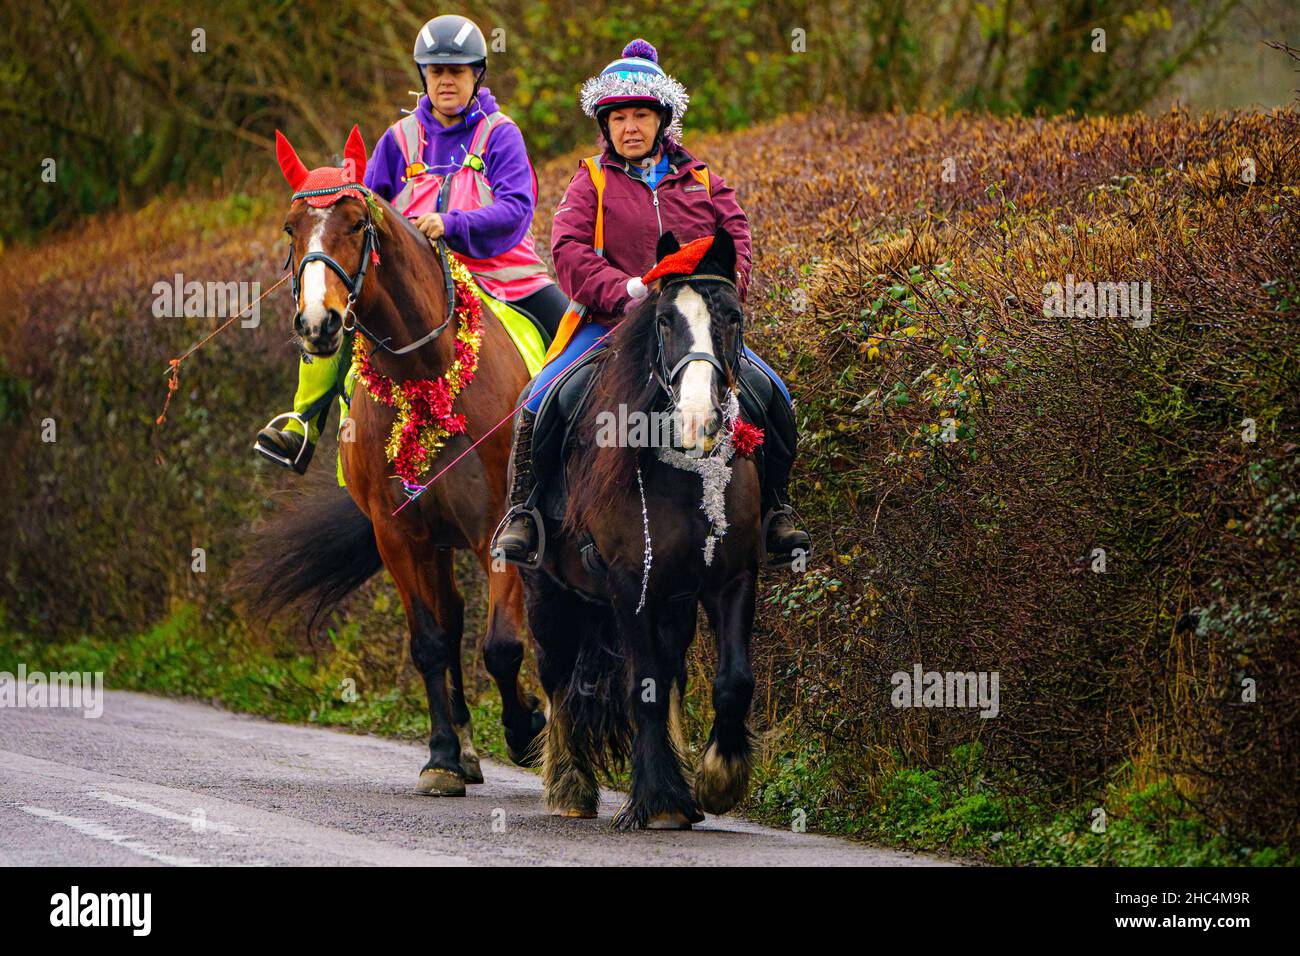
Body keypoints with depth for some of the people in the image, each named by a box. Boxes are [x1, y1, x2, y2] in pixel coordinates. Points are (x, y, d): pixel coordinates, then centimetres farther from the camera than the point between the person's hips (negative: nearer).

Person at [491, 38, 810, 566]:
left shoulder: (702, 181, 14)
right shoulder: (592, 182, 7)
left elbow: (735, 238, 8)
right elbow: (569, 250, -5)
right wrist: (624, 290, -20)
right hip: (610, 321, -2)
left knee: (773, 398, -13)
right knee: (542, 399, -24)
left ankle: (773, 509, 1)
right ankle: (522, 510, -8)